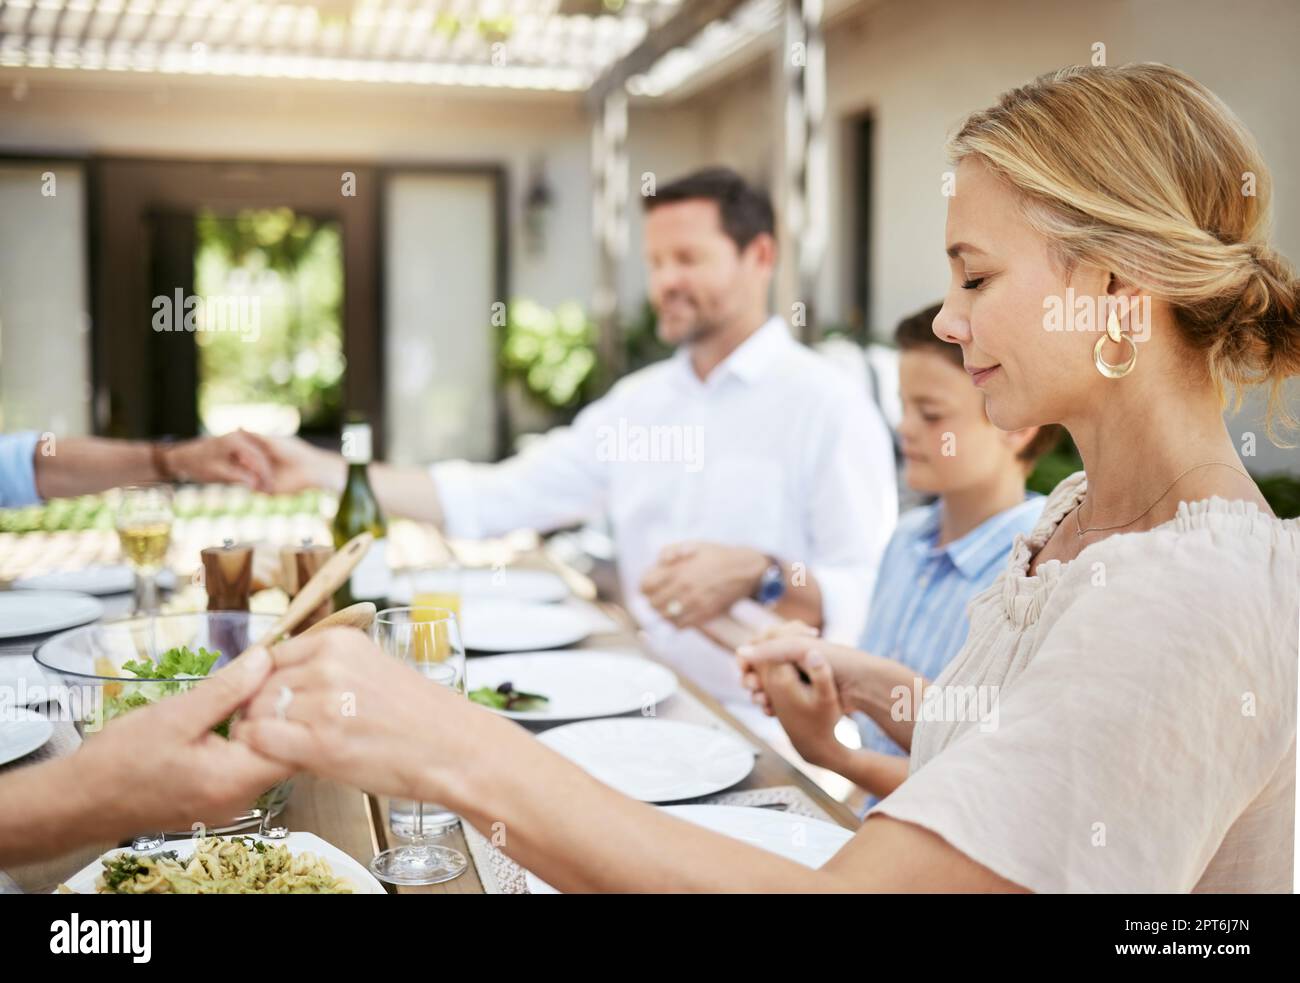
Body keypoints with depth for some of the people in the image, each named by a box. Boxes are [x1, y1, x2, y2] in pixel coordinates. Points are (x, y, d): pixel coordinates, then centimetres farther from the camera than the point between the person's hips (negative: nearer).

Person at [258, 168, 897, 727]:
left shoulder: (828, 403, -8)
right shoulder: (639, 399, 12)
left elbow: (872, 598, -14)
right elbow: (497, 495, 8)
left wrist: (759, 576, -31)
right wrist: (323, 471, 4)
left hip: (768, 733, -6)